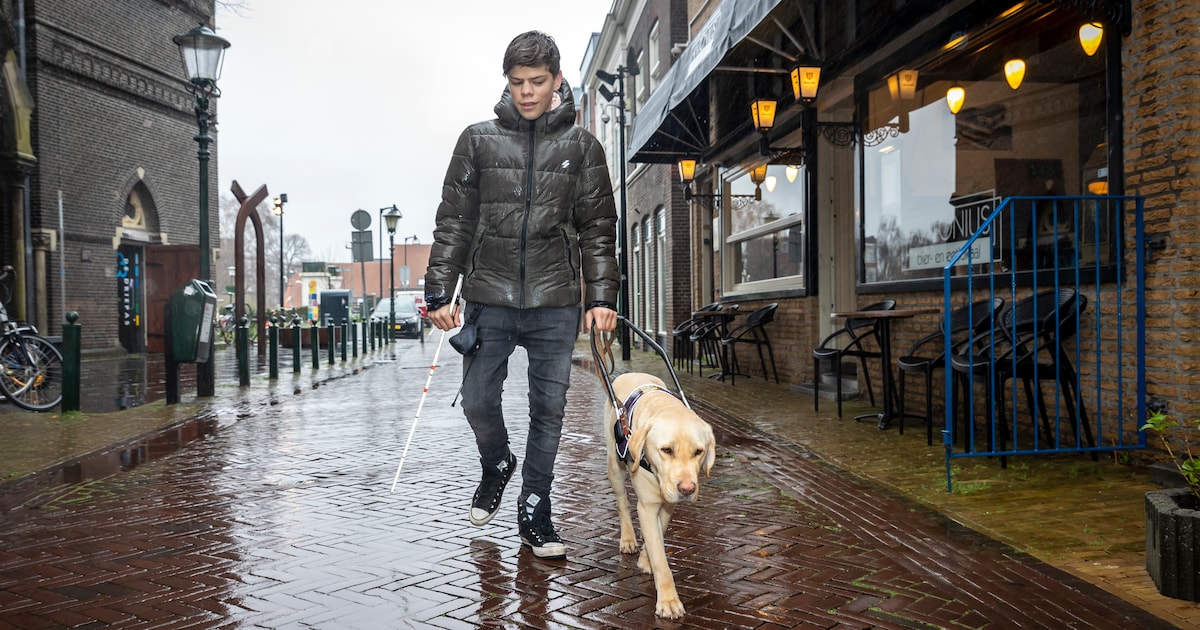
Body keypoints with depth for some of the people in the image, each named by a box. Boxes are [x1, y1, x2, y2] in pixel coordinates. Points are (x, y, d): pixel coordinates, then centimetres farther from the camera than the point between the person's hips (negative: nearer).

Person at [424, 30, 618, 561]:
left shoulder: (581, 146, 7)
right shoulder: (478, 140, 6)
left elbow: (598, 228, 8)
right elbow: (453, 222, 5)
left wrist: (602, 296, -1)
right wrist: (439, 292, -2)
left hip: (555, 303, 0)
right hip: (488, 298, 0)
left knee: (549, 408, 4)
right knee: (478, 400, 1)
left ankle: (534, 511, 19)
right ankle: (497, 465, 33)